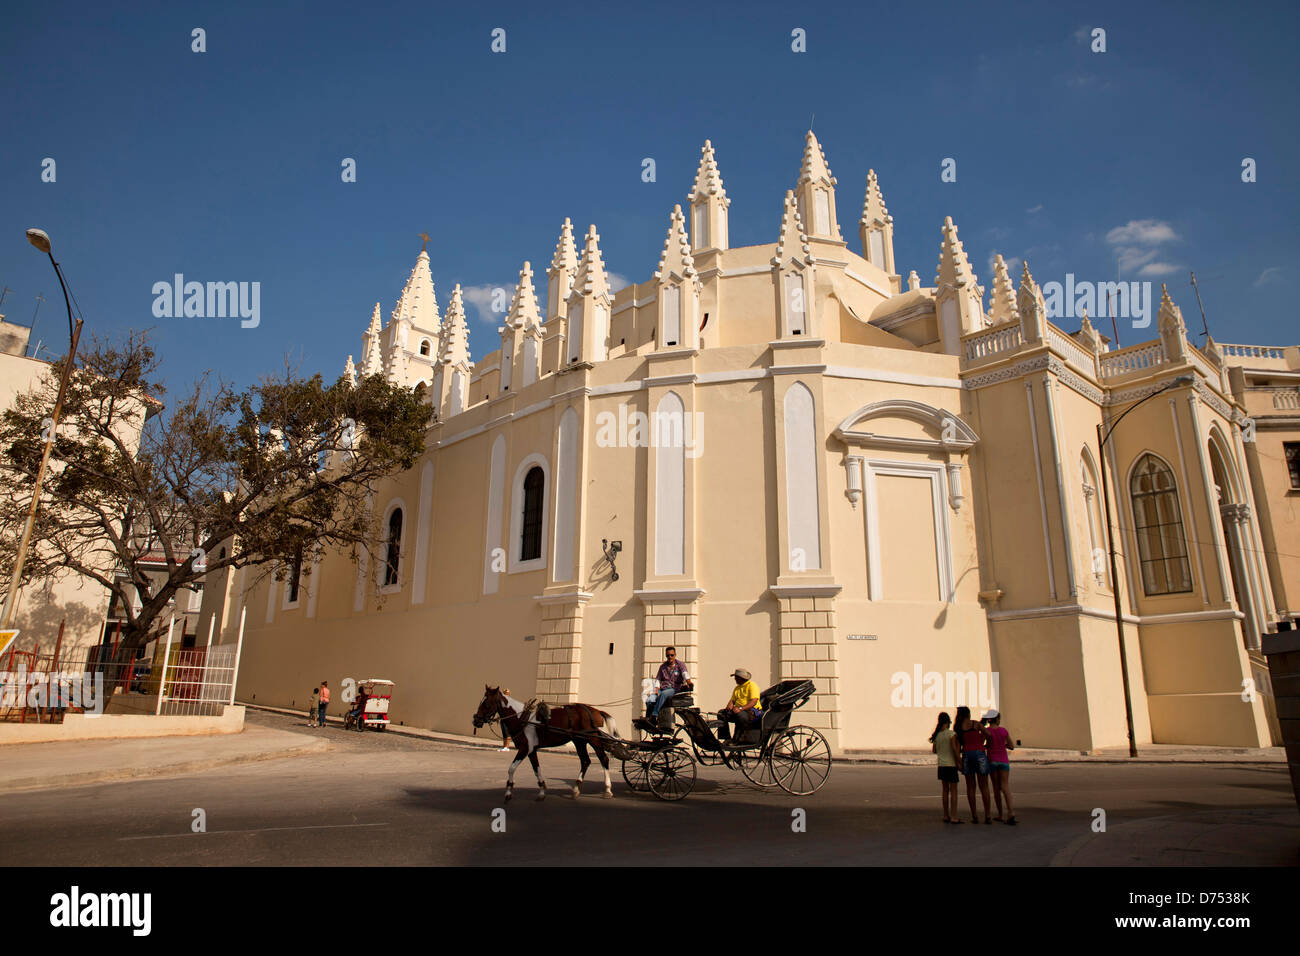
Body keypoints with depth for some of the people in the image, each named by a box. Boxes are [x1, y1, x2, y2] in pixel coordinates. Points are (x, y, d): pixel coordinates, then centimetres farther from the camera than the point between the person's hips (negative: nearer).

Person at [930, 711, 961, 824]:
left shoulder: (936, 735, 7)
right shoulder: (951, 733, -11)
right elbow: (954, 748, -18)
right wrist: (959, 762, -10)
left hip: (941, 765, 6)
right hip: (951, 764, -6)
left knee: (945, 790, 12)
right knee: (953, 790, 0)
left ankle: (946, 816, 15)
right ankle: (954, 817, -1)